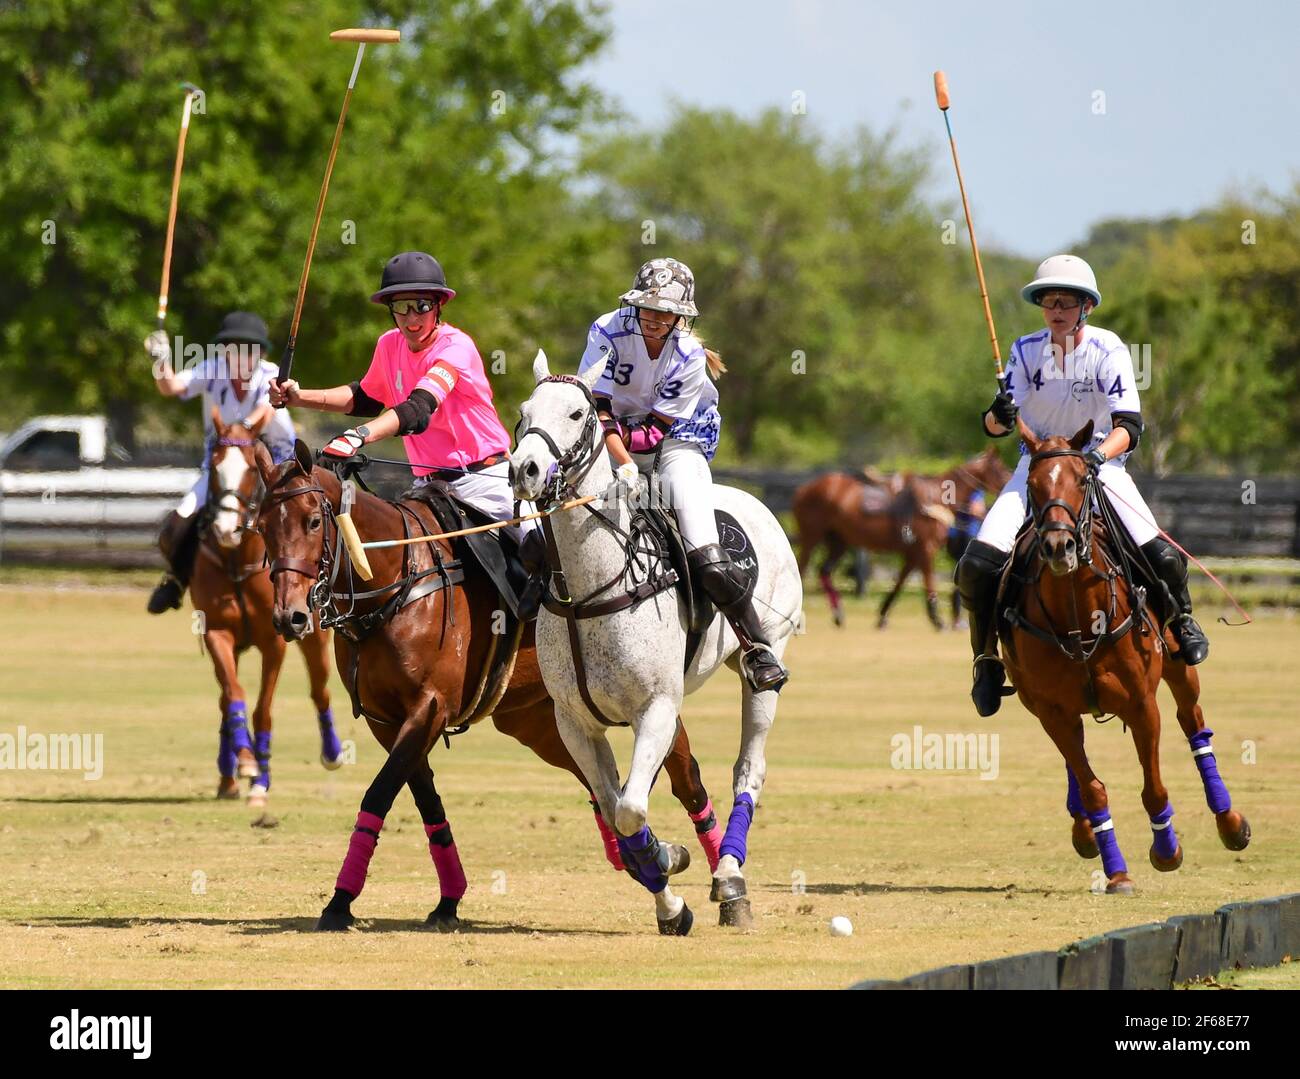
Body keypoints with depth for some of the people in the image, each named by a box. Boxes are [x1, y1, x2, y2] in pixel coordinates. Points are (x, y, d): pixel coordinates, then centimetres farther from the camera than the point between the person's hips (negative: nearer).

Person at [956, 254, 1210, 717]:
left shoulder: (1108, 350, -13)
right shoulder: (1026, 351, -6)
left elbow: (1128, 426, -21)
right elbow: (993, 427, -9)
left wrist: (1099, 454, -42)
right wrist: (999, 415, -33)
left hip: (1098, 463, -2)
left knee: (1162, 556, -18)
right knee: (977, 564, -19)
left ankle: (1181, 618, 18)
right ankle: (987, 660, 5)